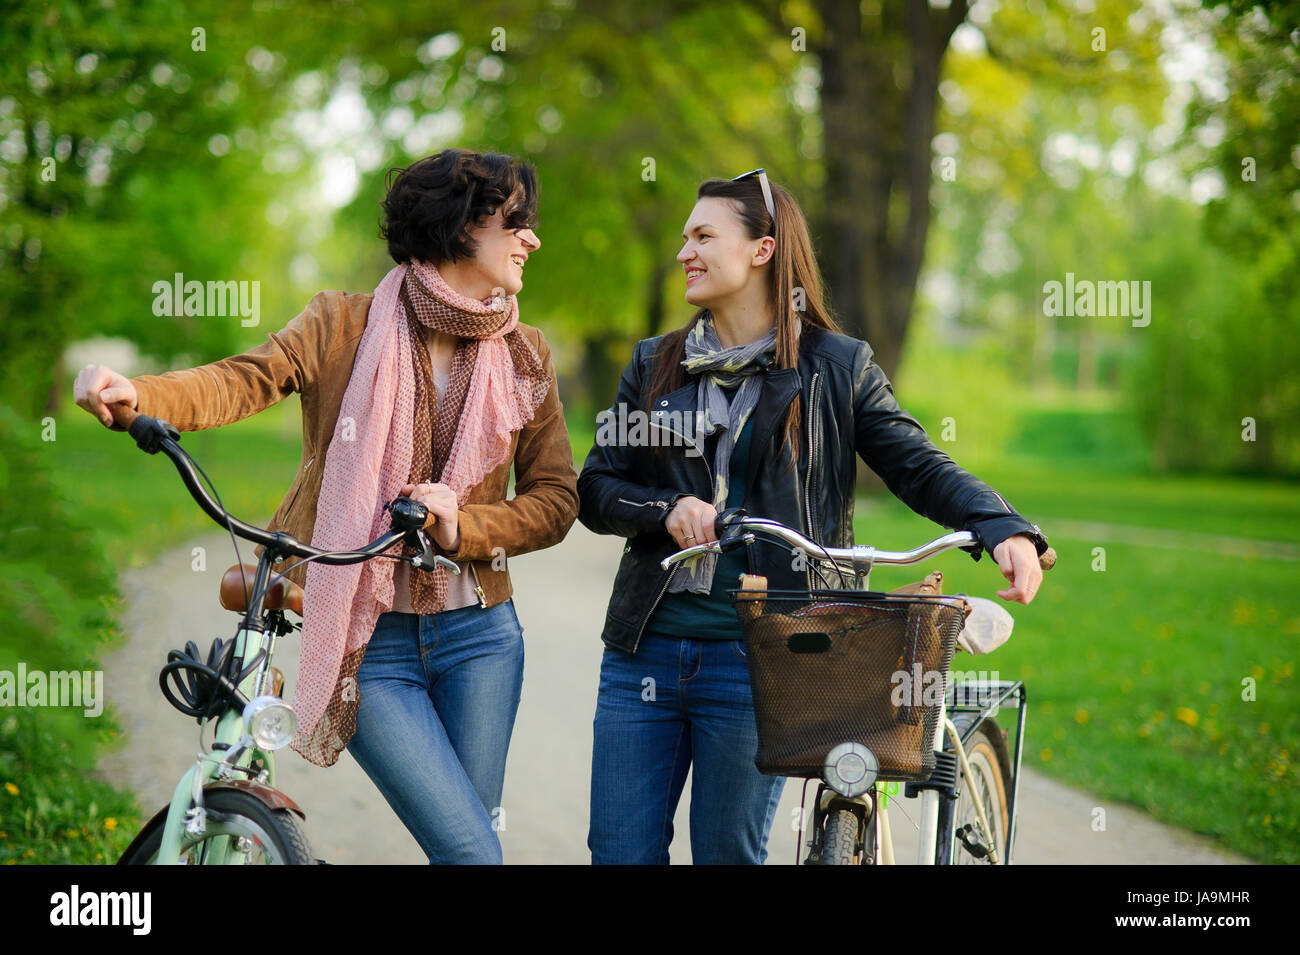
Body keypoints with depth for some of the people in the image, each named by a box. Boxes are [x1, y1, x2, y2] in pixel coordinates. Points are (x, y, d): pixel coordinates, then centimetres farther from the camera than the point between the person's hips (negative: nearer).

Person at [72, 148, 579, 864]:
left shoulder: (524, 355, 8)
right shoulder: (344, 327, -1)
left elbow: (555, 499, 5)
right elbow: (244, 381, -16)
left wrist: (461, 529, -13)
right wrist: (134, 394, -36)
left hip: (476, 638, 4)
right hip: (367, 642, -3)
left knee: (469, 843, 3)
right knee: (471, 851, -12)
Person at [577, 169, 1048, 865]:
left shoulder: (836, 366, 3)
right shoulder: (654, 364, 13)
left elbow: (920, 467, -3)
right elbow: (594, 488, 10)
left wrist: (1006, 530, -20)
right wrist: (666, 511, -10)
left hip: (754, 657, -3)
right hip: (645, 648, 3)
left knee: (728, 853, 3)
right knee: (620, 851, 4)